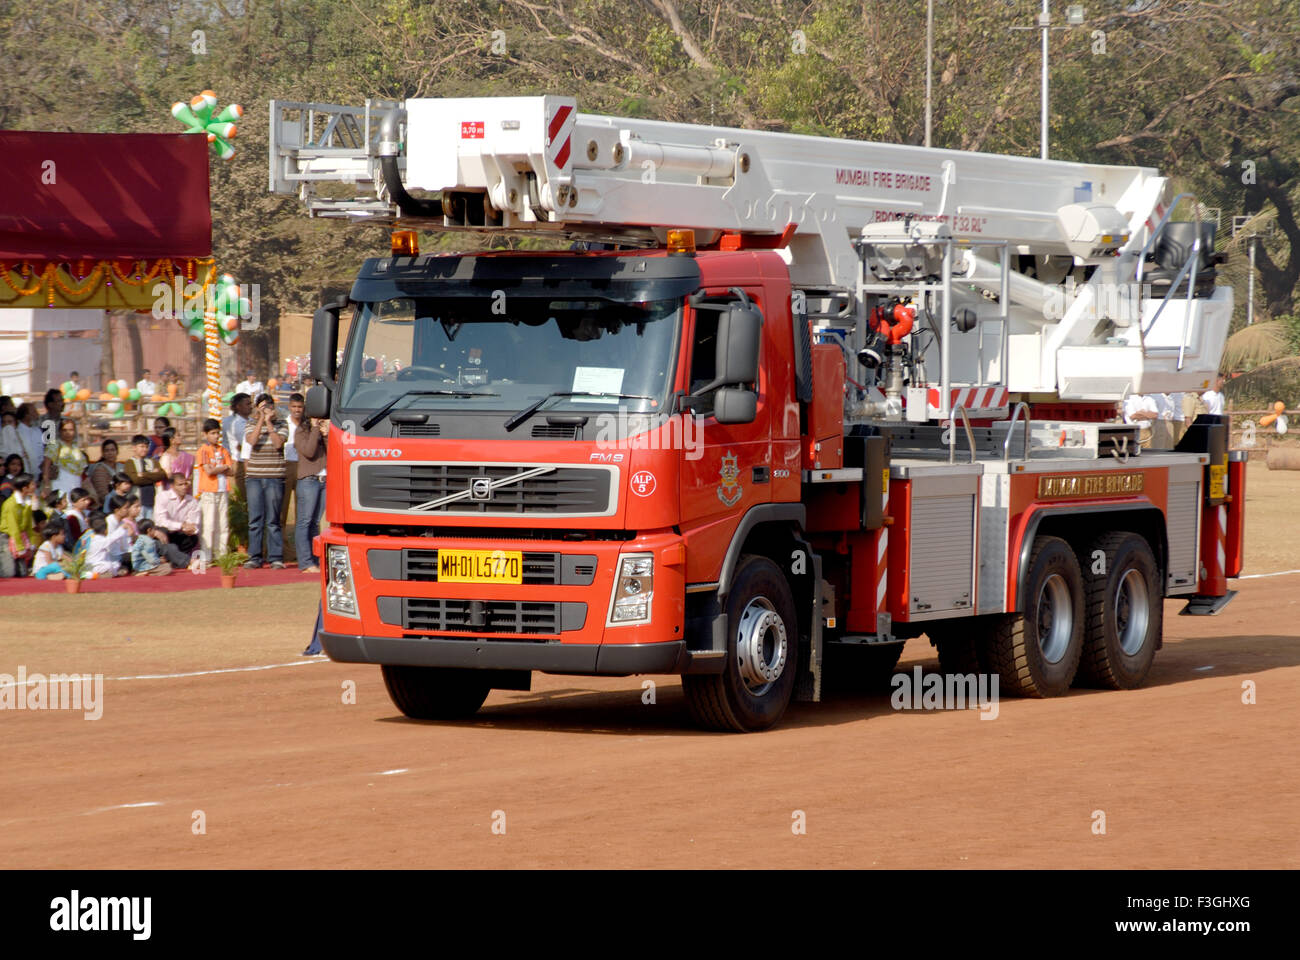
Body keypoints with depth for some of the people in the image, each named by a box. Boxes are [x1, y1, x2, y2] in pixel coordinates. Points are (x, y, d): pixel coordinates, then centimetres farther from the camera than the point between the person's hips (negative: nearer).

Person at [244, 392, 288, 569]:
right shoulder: (252, 424, 10)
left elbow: (278, 443, -9)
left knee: (273, 520, -3)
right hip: (254, 476, 2)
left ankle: (276, 558, 2)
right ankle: (254, 557, 7)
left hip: (274, 477, -2)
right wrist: (261, 420, -11)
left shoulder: (281, 424, 6)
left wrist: (269, 422, -9)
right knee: (255, 519, 2)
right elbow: (251, 440, -8)